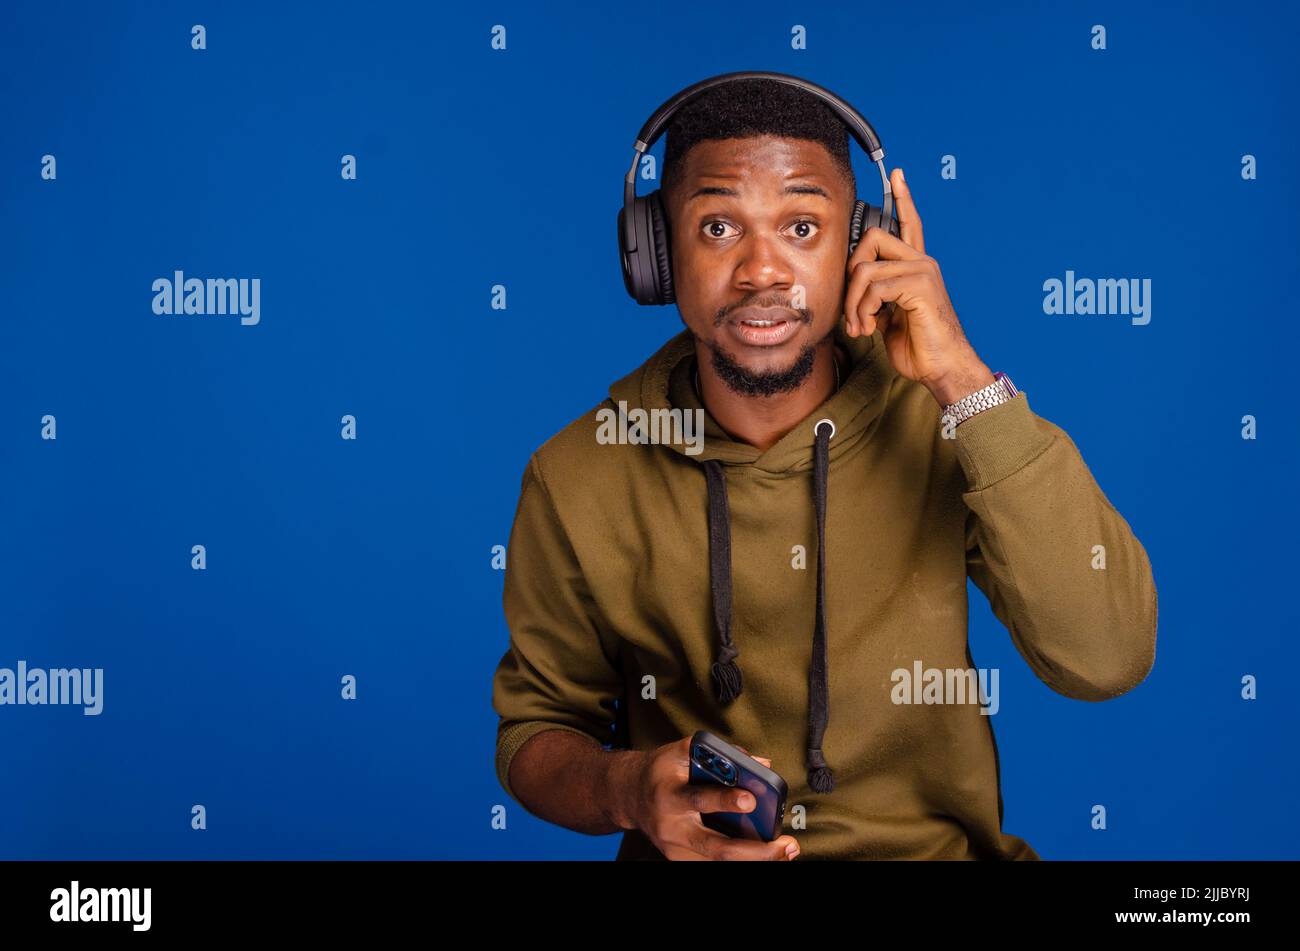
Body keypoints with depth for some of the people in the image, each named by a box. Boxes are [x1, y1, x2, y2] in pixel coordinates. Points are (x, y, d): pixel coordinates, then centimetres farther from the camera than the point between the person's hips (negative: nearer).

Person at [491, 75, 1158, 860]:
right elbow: (535, 725, 5)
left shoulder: (941, 423, -6)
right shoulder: (579, 479, -5)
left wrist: (964, 379, -19)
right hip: (692, 854, 0)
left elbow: (1106, 659, -16)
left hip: (938, 846, 0)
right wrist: (625, 789, -17)